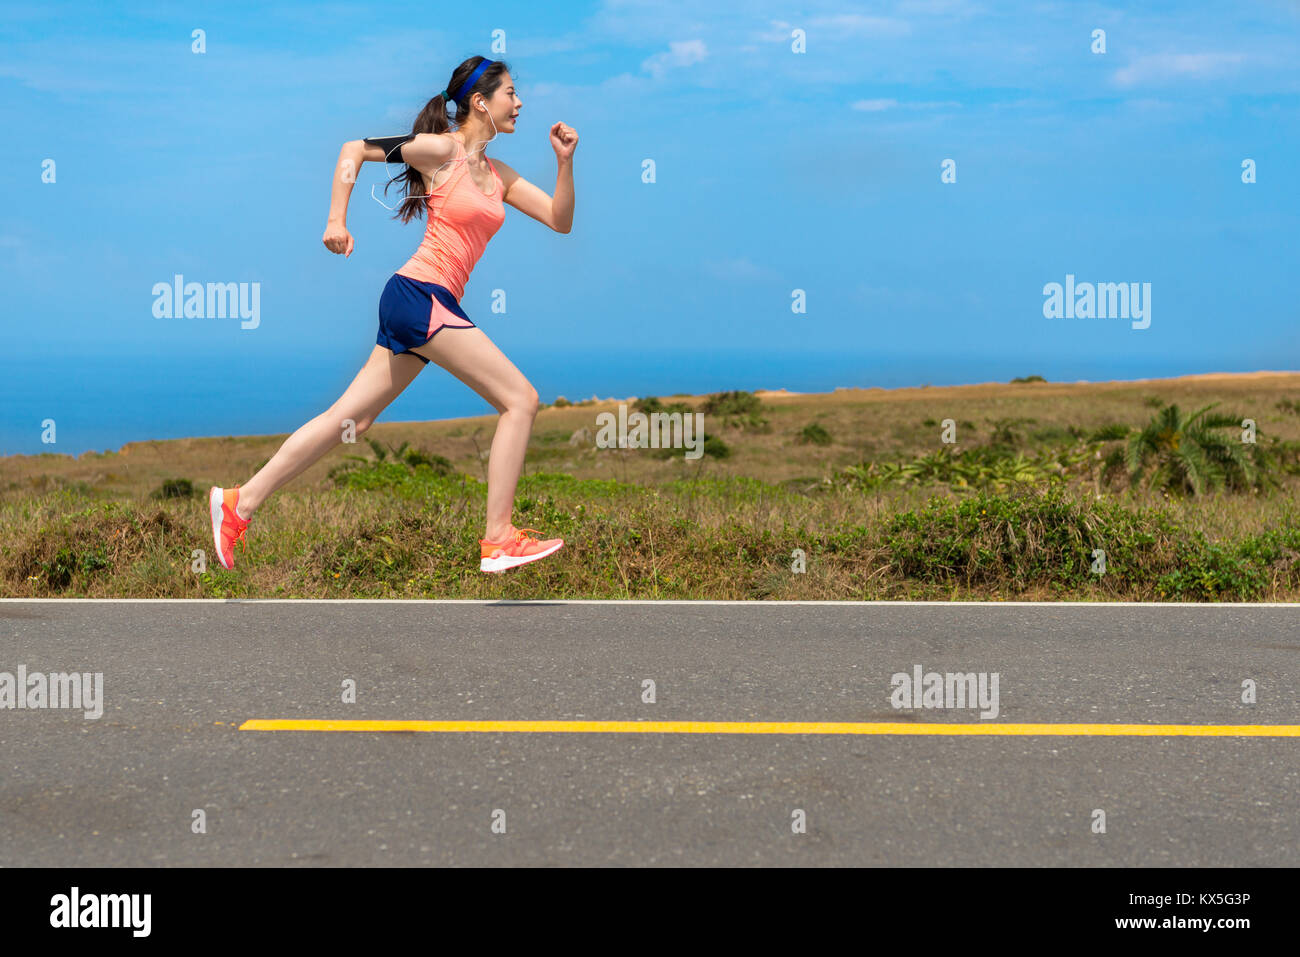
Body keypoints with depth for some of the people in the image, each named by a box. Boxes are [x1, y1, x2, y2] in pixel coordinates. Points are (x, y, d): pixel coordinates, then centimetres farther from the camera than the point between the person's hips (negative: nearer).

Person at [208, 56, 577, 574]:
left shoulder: (499, 176, 17)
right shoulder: (442, 149, -4)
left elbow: (560, 221, 16)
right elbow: (354, 149, 0)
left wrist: (565, 162, 2)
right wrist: (336, 220, -6)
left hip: (431, 306, 8)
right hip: (420, 295, -8)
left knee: (349, 419, 7)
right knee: (521, 399, -8)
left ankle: (240, 502, 12)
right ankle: (498, 541, -7)